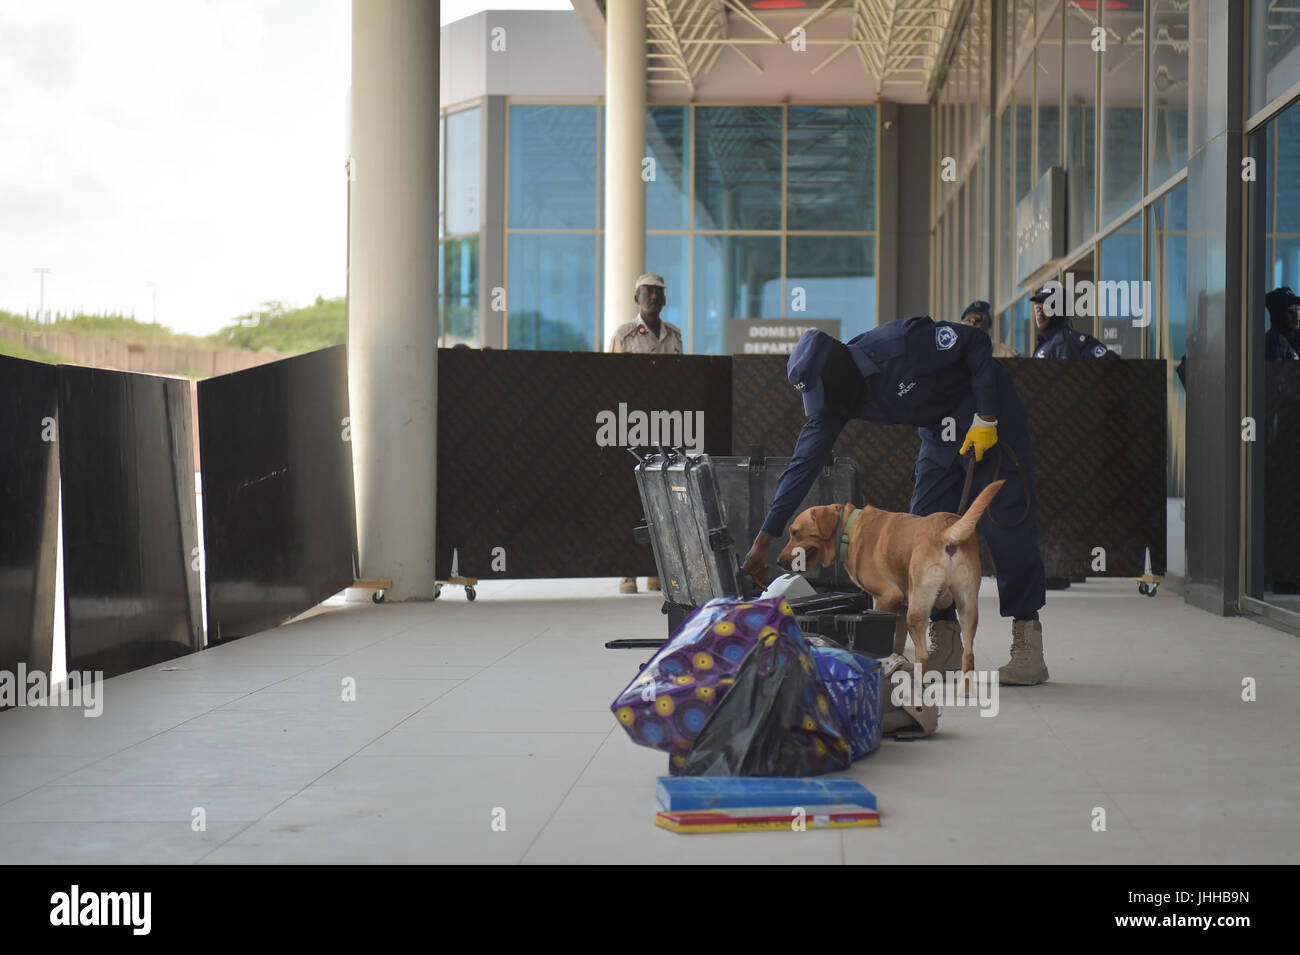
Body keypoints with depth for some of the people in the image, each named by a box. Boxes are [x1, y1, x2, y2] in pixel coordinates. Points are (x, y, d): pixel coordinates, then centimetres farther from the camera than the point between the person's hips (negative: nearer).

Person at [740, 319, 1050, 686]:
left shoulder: (900, 343, -31)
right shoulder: (832, 399, -10)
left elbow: (976, 343, -20)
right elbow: (804, 463, -9)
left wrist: (987, 419, -22)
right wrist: (763, 540, -11)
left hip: (989, 419, -7)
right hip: (939, 433, 7)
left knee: (1005, 527, -12)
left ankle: (1028, 648, -8)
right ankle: (944, 645, 5)